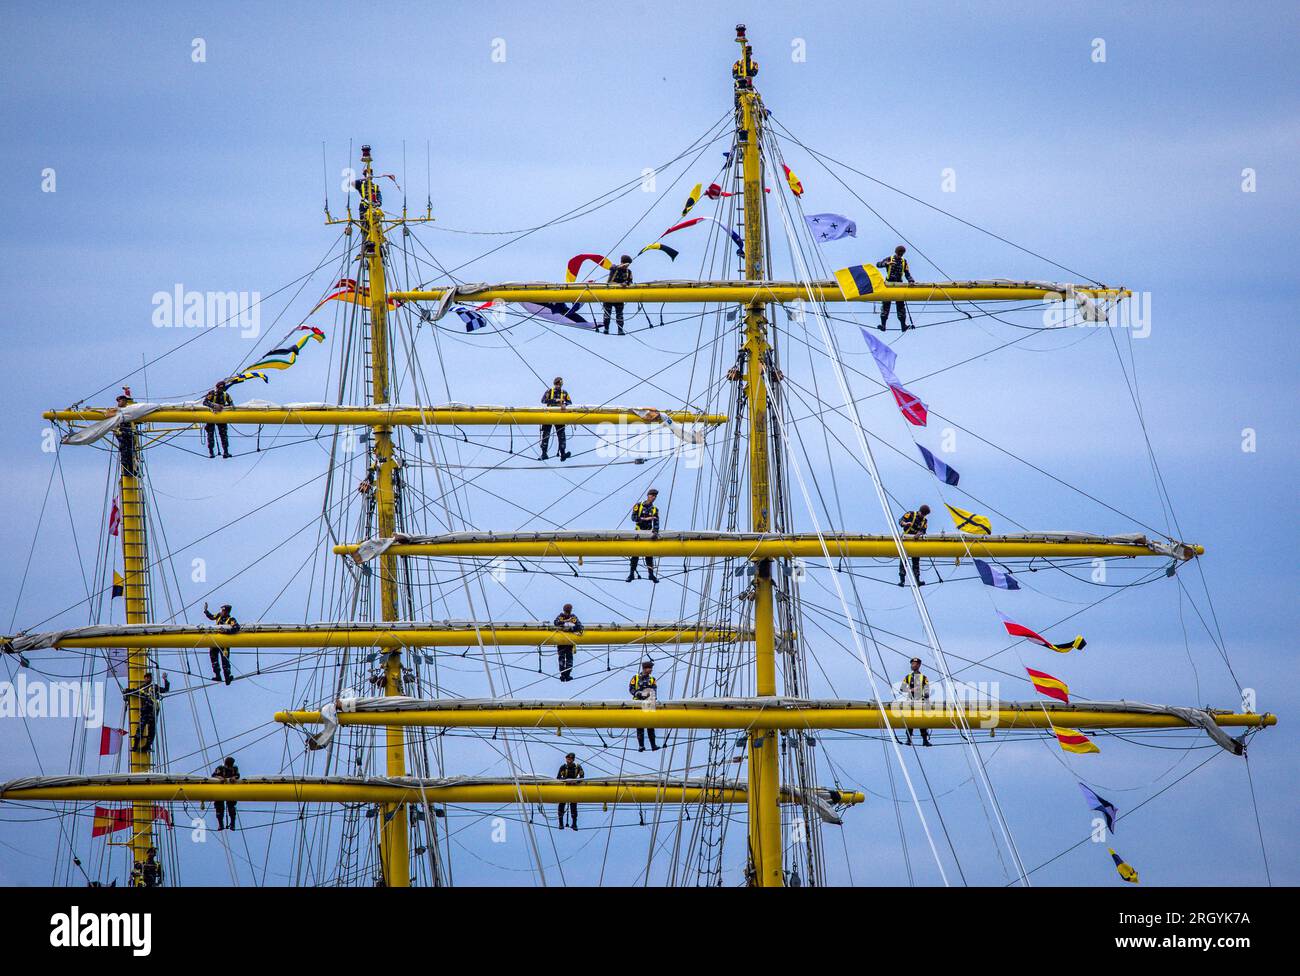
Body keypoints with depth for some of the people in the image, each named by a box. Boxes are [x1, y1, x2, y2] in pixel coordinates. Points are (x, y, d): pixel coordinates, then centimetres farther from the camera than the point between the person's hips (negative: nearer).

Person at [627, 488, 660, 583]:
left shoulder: (655, 509, 7)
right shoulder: (638, 506, 1)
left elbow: (656, 523, -4)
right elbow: (633, 517, -11)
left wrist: (655, 532, -22)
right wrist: (645, 519, -21)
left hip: (649, 533, 2)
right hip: (639, 532, -2)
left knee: (649, 554, 1)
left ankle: (651, 574, 4)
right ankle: (631, 573, -2)